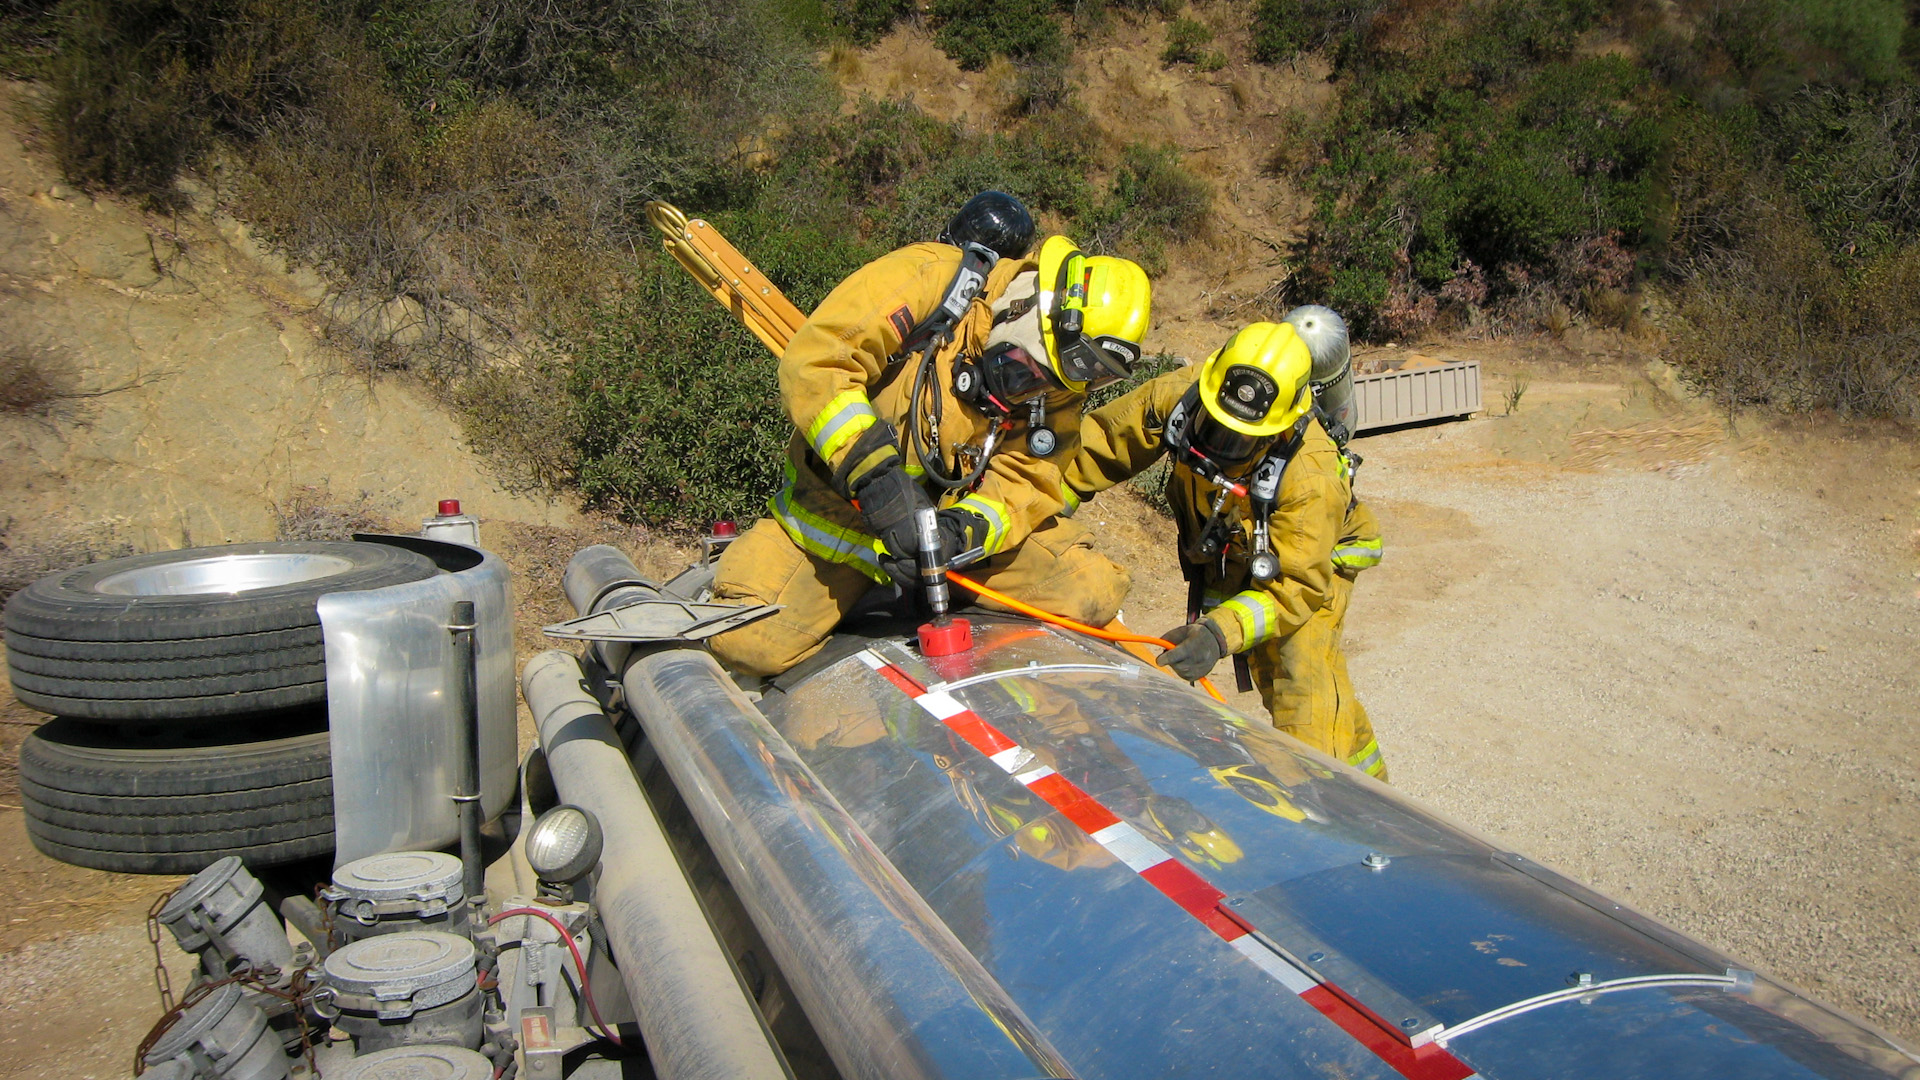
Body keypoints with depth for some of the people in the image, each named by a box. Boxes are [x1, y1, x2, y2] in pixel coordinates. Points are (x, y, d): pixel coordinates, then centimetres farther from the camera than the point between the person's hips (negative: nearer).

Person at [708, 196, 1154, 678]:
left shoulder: (1059, 389, -4)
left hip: (953, 518, 4)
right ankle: (748, 560, 17)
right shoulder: (929, 278, -20)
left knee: (1094, 594, -8)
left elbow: (1021, 483, -10)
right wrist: (876, 477, -36)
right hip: (840, 514, -4)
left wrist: (964, 530, -33)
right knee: (751, 646, -18)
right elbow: (813, 363, -28)